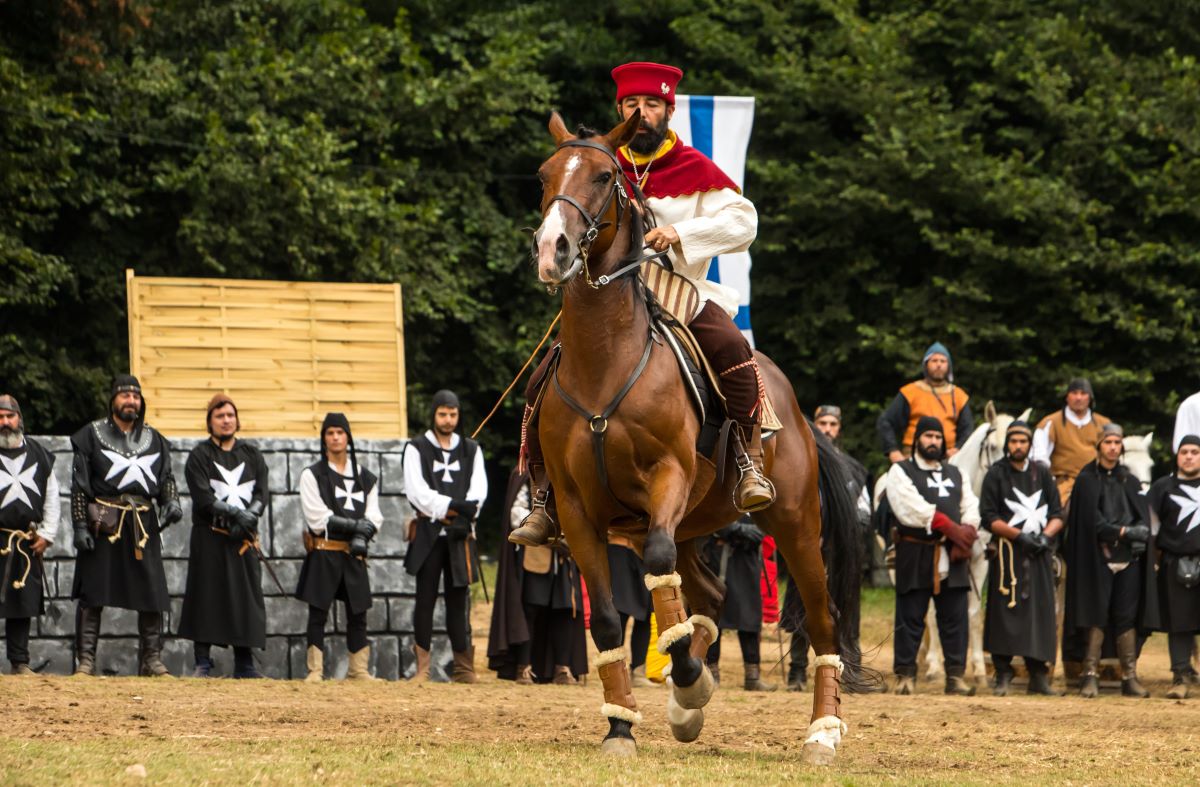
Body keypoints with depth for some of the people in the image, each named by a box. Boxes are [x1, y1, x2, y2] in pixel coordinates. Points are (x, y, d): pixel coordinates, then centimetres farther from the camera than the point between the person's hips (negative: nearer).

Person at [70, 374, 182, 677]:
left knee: (152, 594, 1)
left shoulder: (154, 439, 16)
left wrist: (171, 502, -5)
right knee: (92, 595, -4)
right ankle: (85, 660, 0)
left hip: (144, 523, 3)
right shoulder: (91, 436, 4)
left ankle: (152, 659, 8)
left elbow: (167, 478, 17)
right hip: (103, 523, -3)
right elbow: (79, 485, 0)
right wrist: (80, 526, -8)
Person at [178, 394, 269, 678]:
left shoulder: (252, 455, 13)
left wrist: (247, 519, -13)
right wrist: (235, 513, -18)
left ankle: (244, 663, 9)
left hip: (245, 538, 4)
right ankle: (202, 663, 0)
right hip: (209, 539, -4)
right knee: (206, 598, -5)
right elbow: (203, 498, -9)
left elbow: (261, 495, 5)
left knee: (247, 598, 3)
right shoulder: (200, 455, 2)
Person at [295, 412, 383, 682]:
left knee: (358, 613, 5)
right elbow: (317, 518, -10)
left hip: (354, 554, 3)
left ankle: (358, 669, 12)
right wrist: (355, 525, -13)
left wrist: (362, 536, -16)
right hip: (323, 554, -3)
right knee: (318, 612, -3)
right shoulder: (312, 475, 0)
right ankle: (315, 670, 1)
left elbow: (373, 516, 4)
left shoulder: (366, 478, 12)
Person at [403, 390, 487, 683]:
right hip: (428, 535, -2)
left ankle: (463, 667, 4)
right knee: (425, 599, -4)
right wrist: (453, 507, -16)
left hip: (460, 535, 2)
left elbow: (478, 491, 4)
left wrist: (462, 518, -13)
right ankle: (422, 668, -3)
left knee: (459, 599, 2)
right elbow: (417, 492, -7)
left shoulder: (471, 450, 15)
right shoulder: (417, 449, 6)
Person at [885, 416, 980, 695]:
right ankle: (905, 675, 2)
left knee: (955, 619, 0)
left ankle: (955, 676, 3)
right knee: (910, 618, -3)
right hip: (915, 555, -4)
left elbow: (970, 507, 13)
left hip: (952, 556, 4)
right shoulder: (901, 471, 3)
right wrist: (950, 527, -17)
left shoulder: (955, 474, 22)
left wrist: (966, 533, -9)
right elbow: (911, 507, -12)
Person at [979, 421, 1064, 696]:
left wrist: (1046, 535, -9)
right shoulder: (996, 475, 2)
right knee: (1005, 611, -7)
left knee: (1041, 611, 1)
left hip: (1039, 552, 3)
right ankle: (1003, 675, -2)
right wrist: (1019, 535, -15)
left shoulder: (1042, 474, 13)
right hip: (1007, 551, -3)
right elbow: (989, 518, -4)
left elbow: (1057, 514, 11)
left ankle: (1039, 676, 6)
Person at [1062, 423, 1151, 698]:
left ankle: (1130, 677, 1)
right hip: (1098, 559, -3)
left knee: (1126, 618, 0)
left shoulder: (1130, 482, 16)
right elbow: (1092, 520, -7)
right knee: (1096, 616, -7)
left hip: (1128, 560, 3)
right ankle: (1091, 675, -5)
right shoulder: (1087, 480, 3)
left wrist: (1141, 535, -15)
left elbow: (1143, 518, 7)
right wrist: (1124, 532, -15)